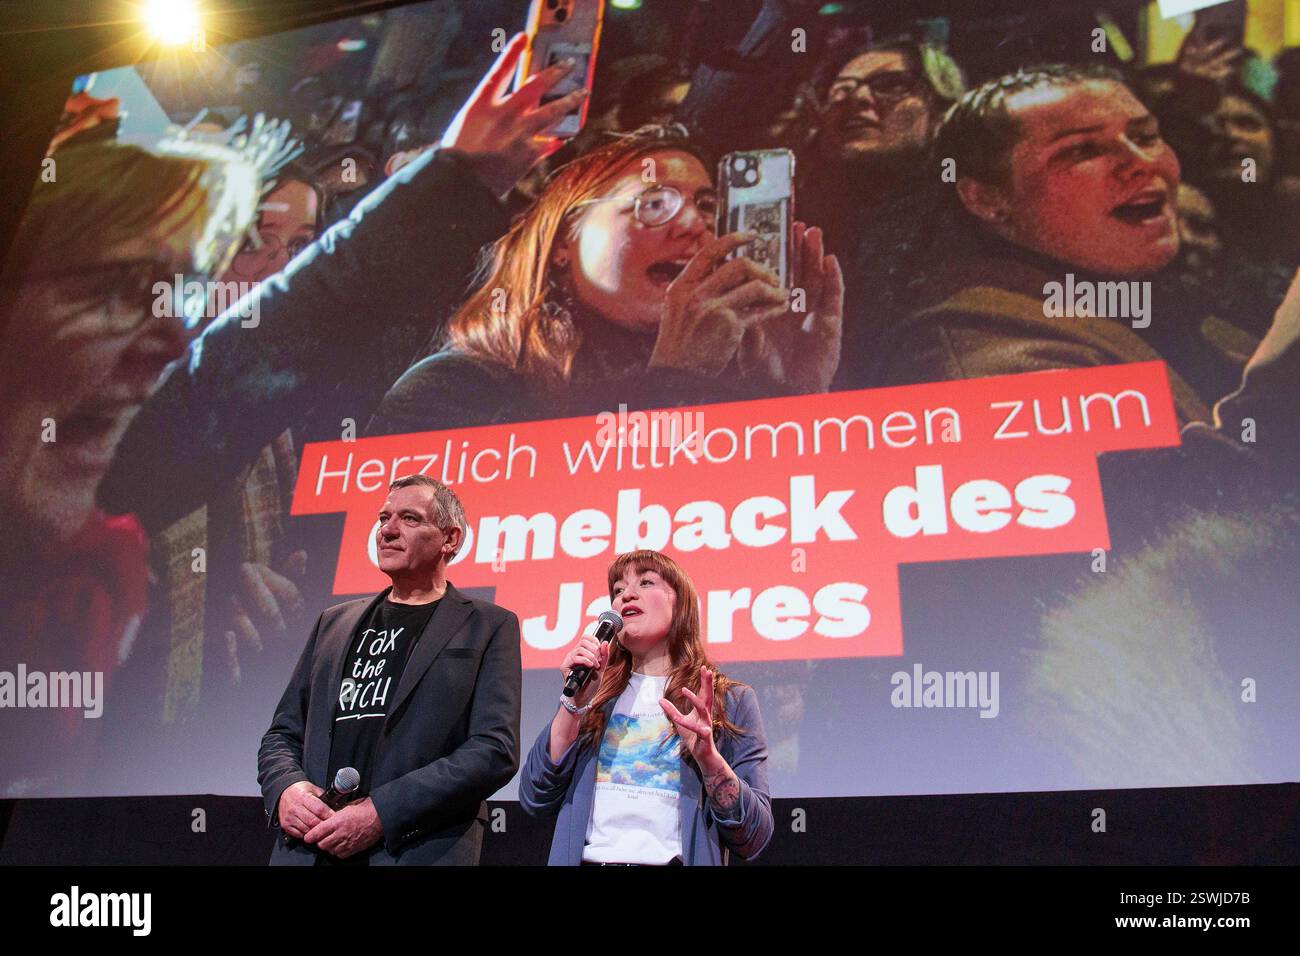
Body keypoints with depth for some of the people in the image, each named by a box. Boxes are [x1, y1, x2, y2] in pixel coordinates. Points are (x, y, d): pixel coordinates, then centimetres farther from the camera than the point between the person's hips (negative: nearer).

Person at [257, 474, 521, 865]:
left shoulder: (488, 626, 0)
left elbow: (495, 751, -10)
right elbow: (282, 734, 16)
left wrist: (382, 812, -18)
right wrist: (286, 788, -7)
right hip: (308, 850, 4)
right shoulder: (334, 622, 15)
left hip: (419, 849, -4)